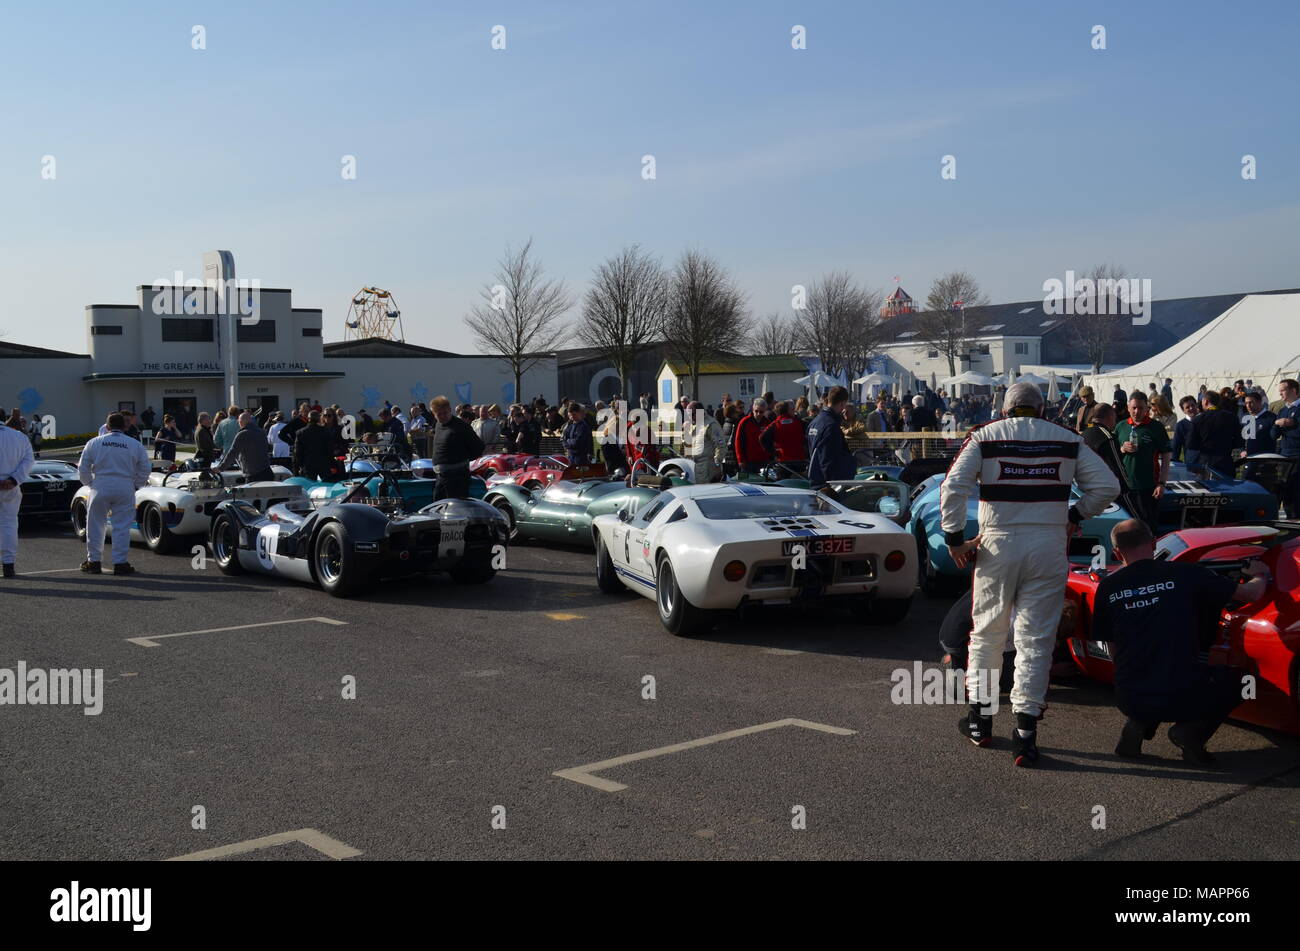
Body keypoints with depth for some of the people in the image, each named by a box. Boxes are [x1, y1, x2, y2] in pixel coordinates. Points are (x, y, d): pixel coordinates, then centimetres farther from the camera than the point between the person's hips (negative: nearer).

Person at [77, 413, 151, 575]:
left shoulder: (94, 443, 4)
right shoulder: (135, 445, 3)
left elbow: (83, 468, 5)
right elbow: (144, 470, 4)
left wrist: (89, 483, 19)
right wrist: (136, 485, 17)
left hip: (100, 487, 0)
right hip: (125, 489, 0)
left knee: (95, 524, 11)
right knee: (122, 526, 3)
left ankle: (93, 561, 16)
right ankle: (120, 563, 3)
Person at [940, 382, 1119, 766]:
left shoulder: (984, 437, 3)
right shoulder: (1068, 440, 8)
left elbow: (953, 487, -10)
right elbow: (1106, 485, 4)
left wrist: (955, 539, -2)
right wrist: (1075, 516, 17)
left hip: (998, 544, 0)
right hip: (1049, 545, 1)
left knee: (987, 633, 15)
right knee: (1035, 638, 3)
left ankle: (980, 719, 24)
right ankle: (1025, 731, -1)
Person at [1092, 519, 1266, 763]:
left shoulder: (1107, 586, 3)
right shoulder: (1186, 573, -2)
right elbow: (1252, 594, 8)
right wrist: (1261, 576, 32)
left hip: (1130, 701, 3)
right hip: (1182, 699, -3)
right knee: (1234, 679, 26)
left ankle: (1139, 725, 9)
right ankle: (1192, 729, 3)